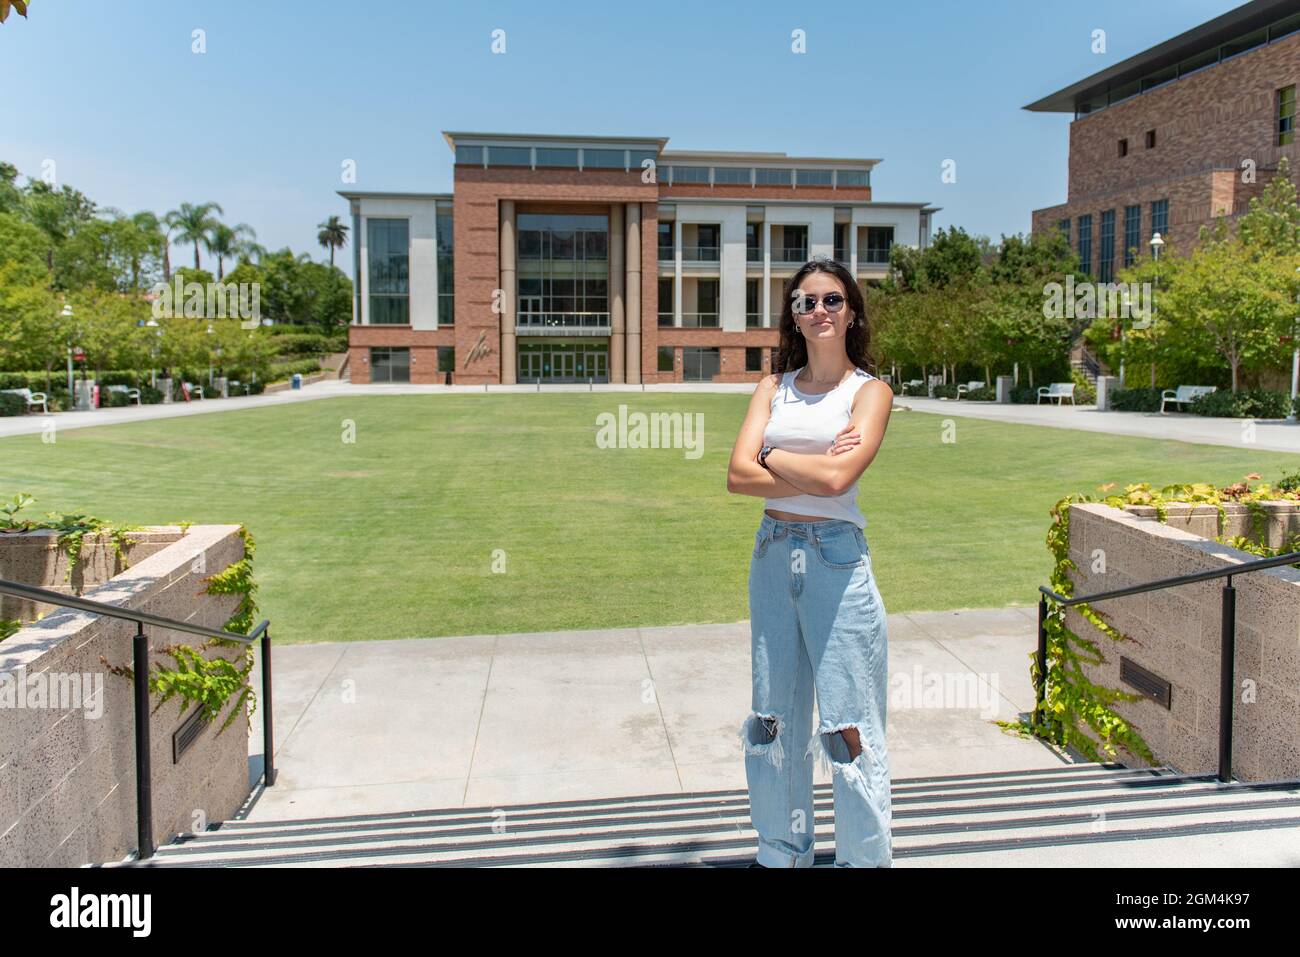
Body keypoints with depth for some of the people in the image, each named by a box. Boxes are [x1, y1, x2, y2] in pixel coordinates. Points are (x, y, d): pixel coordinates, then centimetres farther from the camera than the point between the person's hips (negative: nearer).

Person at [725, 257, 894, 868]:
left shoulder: (869, 391, -2)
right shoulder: (774, 388, 9)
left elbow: (836, 478, -18)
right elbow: (738, 475, -4)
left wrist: (772, 457, -5)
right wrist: (813, 470, -12)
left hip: (836, 558, -4)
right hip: (772, 556, 5)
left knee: (848, 726, 0)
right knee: (773, 718, 13)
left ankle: (866, 857, 18)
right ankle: (780, 852, 30)